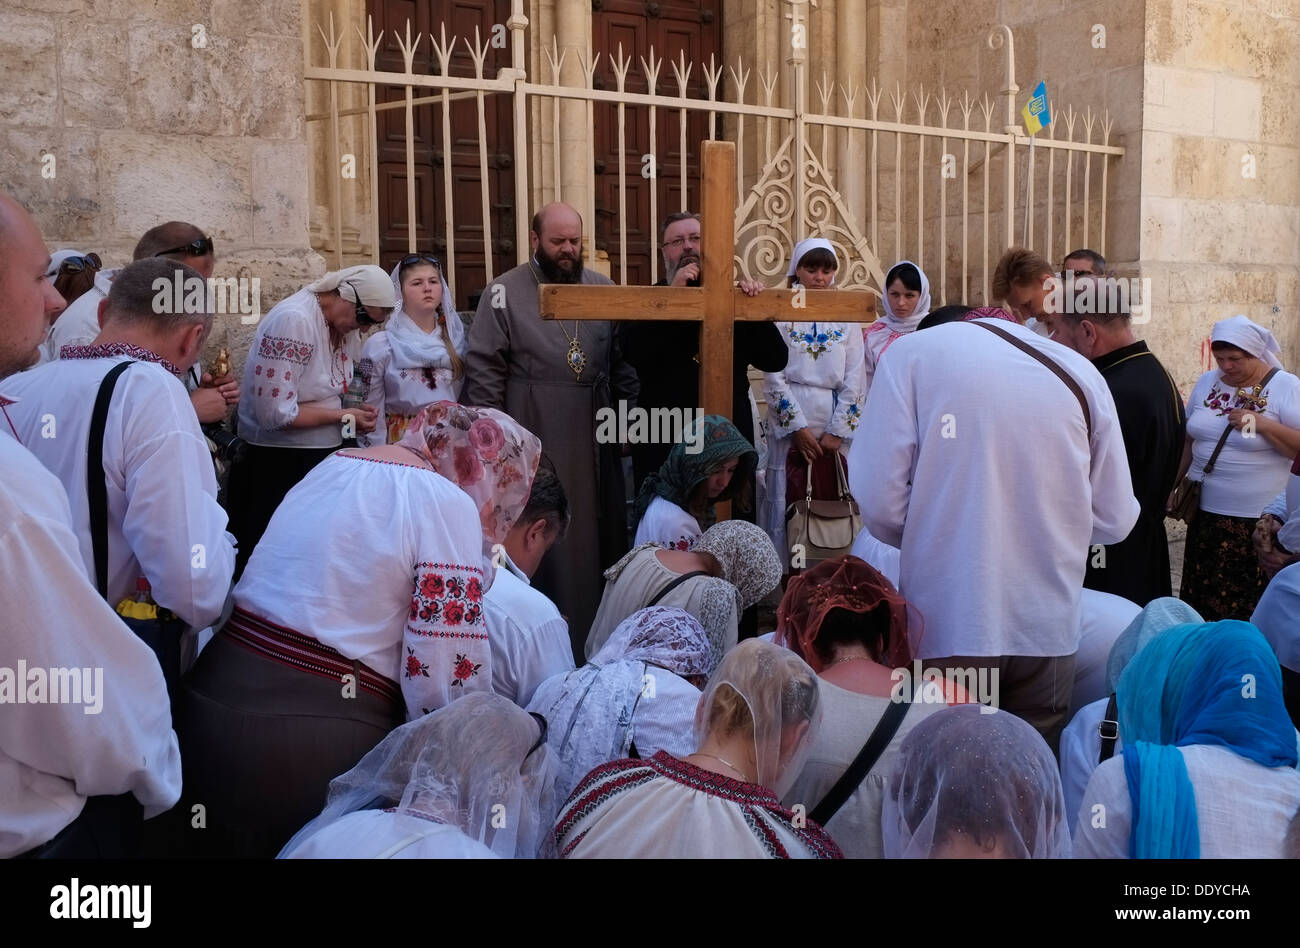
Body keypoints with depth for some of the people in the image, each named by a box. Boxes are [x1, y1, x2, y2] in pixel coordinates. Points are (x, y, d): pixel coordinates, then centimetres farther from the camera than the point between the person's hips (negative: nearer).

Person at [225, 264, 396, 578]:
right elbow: (275, 413, -25)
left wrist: (357, 413, -4)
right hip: (277, 461, -8)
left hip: (321, 456, 8)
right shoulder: (293, 319, -21)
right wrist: (344, 416, -17)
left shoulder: (345, 327, 3)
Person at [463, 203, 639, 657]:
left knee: (597, 535, 11)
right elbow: (484, 369, -5)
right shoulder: (505, 291, -2)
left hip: (594, 437, 4)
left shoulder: (603, 289, 9)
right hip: (532, 436, -4)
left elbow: (622, 362, 11)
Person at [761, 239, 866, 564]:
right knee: (789, 503, -1)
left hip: (834, 430, 2)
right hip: (790, 425, -2)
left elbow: (854, 382, 5)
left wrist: (837, 432, -4)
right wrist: (799, 428, -9)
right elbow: (773, 377, -3)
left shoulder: (845, 319, 9)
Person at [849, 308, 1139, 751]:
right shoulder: (1082, 372, 4)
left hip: (946, 625, -3)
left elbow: (879, 500, -11)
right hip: (1048, 627, 3)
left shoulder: (913, 352, -4)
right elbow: (1115, 520, 7)